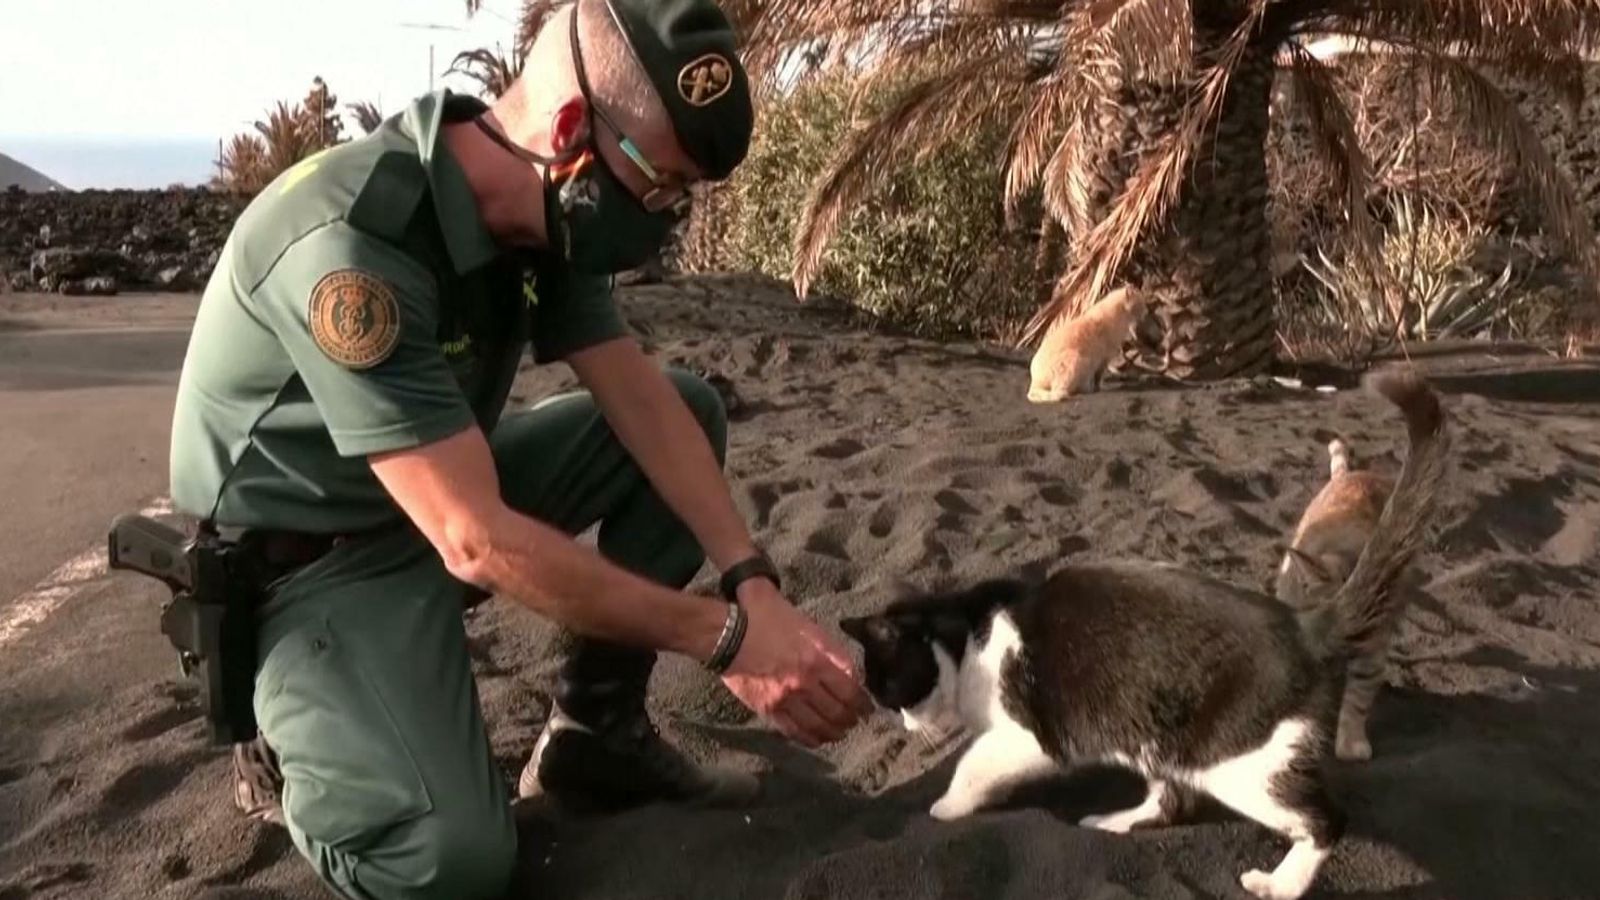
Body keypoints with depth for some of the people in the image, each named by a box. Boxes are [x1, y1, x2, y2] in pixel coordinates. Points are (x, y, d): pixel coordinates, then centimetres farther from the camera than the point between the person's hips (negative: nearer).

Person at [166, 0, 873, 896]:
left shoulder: (541, 206, -7)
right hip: (314, 560, -8)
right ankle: (292, 731, 6)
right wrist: (726, 637, -29)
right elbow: (478, 543, -34)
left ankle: (596, 729, 4)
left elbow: (641, 399, -6)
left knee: (690, 407, 0)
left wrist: (757, 586, -17)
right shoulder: (349, 245, -33)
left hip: (445, 491, 8)